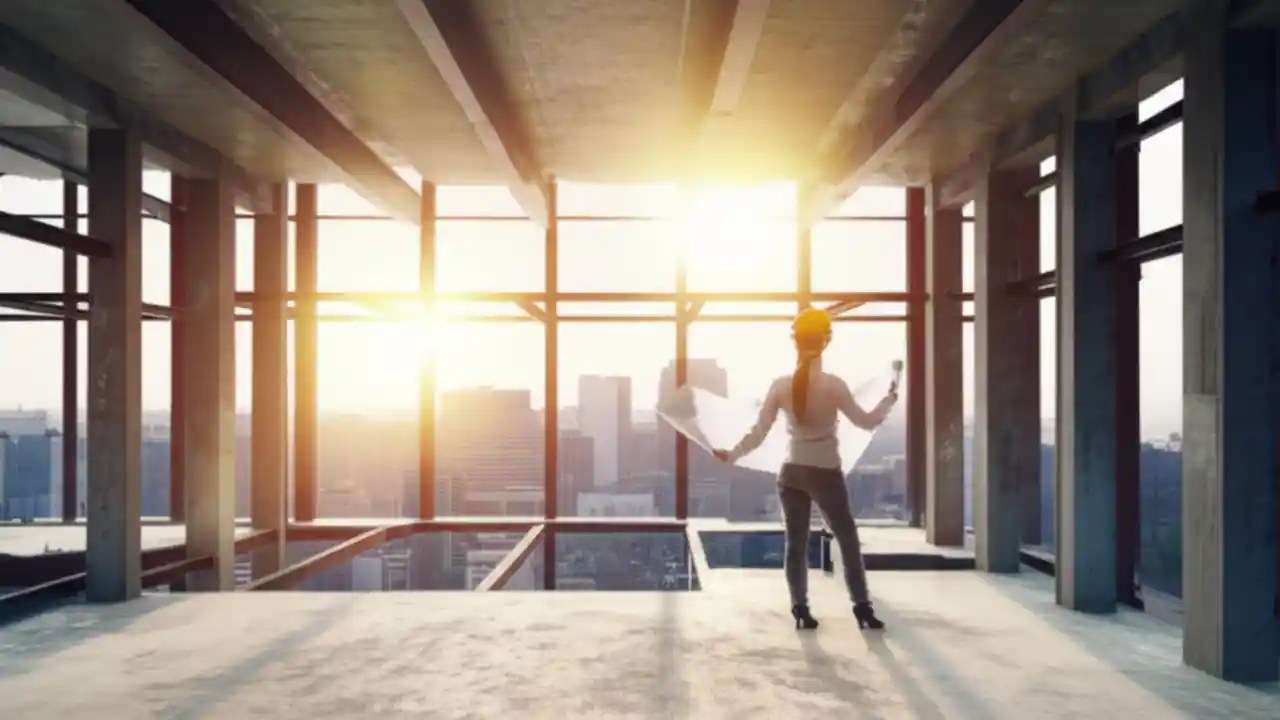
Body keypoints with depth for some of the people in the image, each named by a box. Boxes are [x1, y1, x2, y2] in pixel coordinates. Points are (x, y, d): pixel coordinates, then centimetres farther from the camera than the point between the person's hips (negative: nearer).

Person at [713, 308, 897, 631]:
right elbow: (866, 421, -5)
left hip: (792, 474, 3)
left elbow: (758, 433, -5)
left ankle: (801, 611, 12)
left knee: (796, 544, 10)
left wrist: (731, 455, 9)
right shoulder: (833, 384, -13)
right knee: (848, 541, 10)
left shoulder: (780, 386, -5)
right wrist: (889, 400, 12)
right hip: (826, 474, -3)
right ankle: (863, 608, 10)